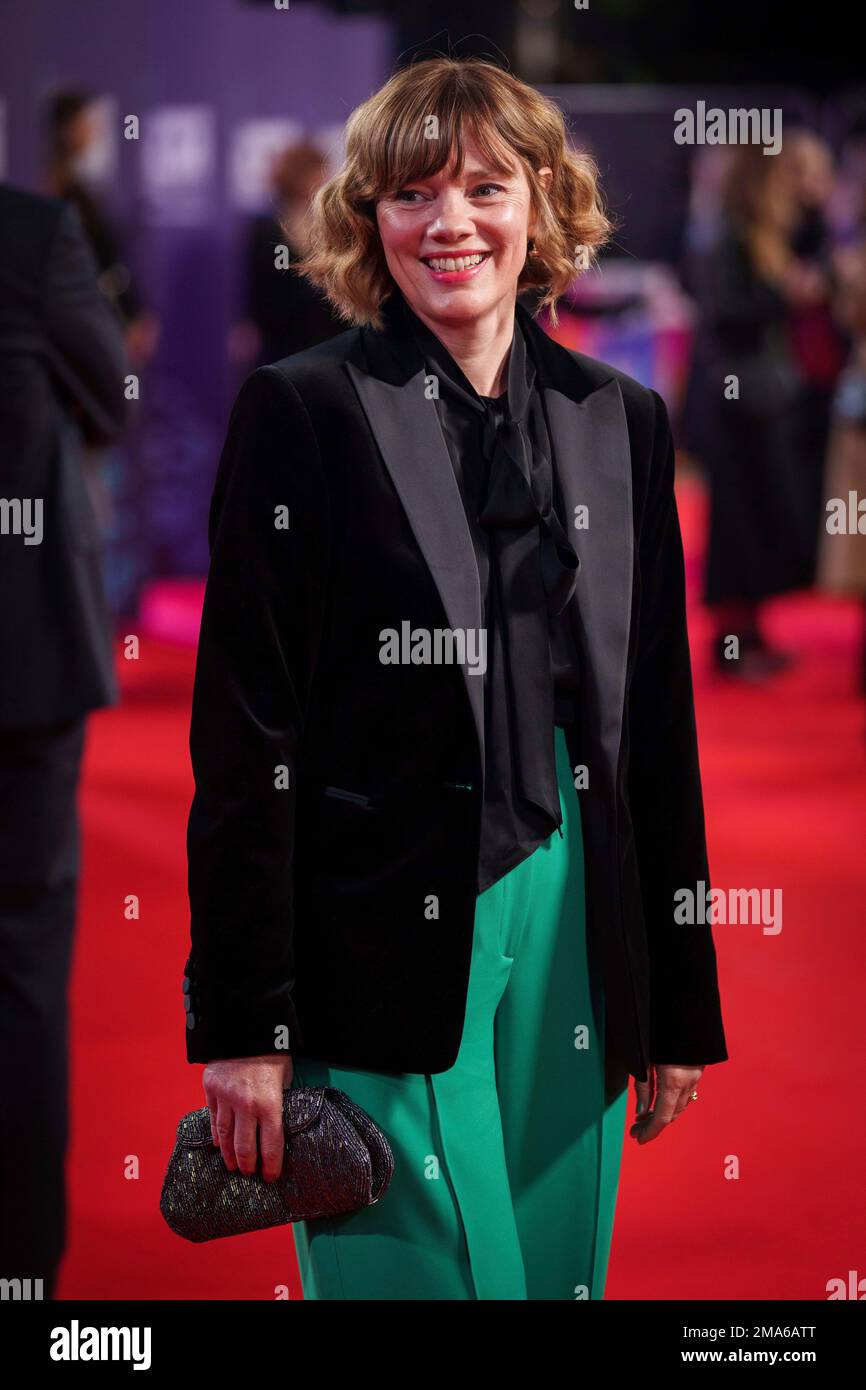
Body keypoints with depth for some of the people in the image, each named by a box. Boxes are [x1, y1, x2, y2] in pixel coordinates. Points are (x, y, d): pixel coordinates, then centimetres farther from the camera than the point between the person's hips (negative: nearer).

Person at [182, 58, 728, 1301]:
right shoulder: (301, 410, -4)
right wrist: (243, 1024, -10)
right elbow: (243, 735, -7)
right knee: (422, 1272, -1)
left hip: (574, 938, 4)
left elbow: (659, 725, 12)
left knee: (561, 1266, 11)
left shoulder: (619, 420, 9)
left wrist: (681, 1007, 11)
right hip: (382, 952, -4)